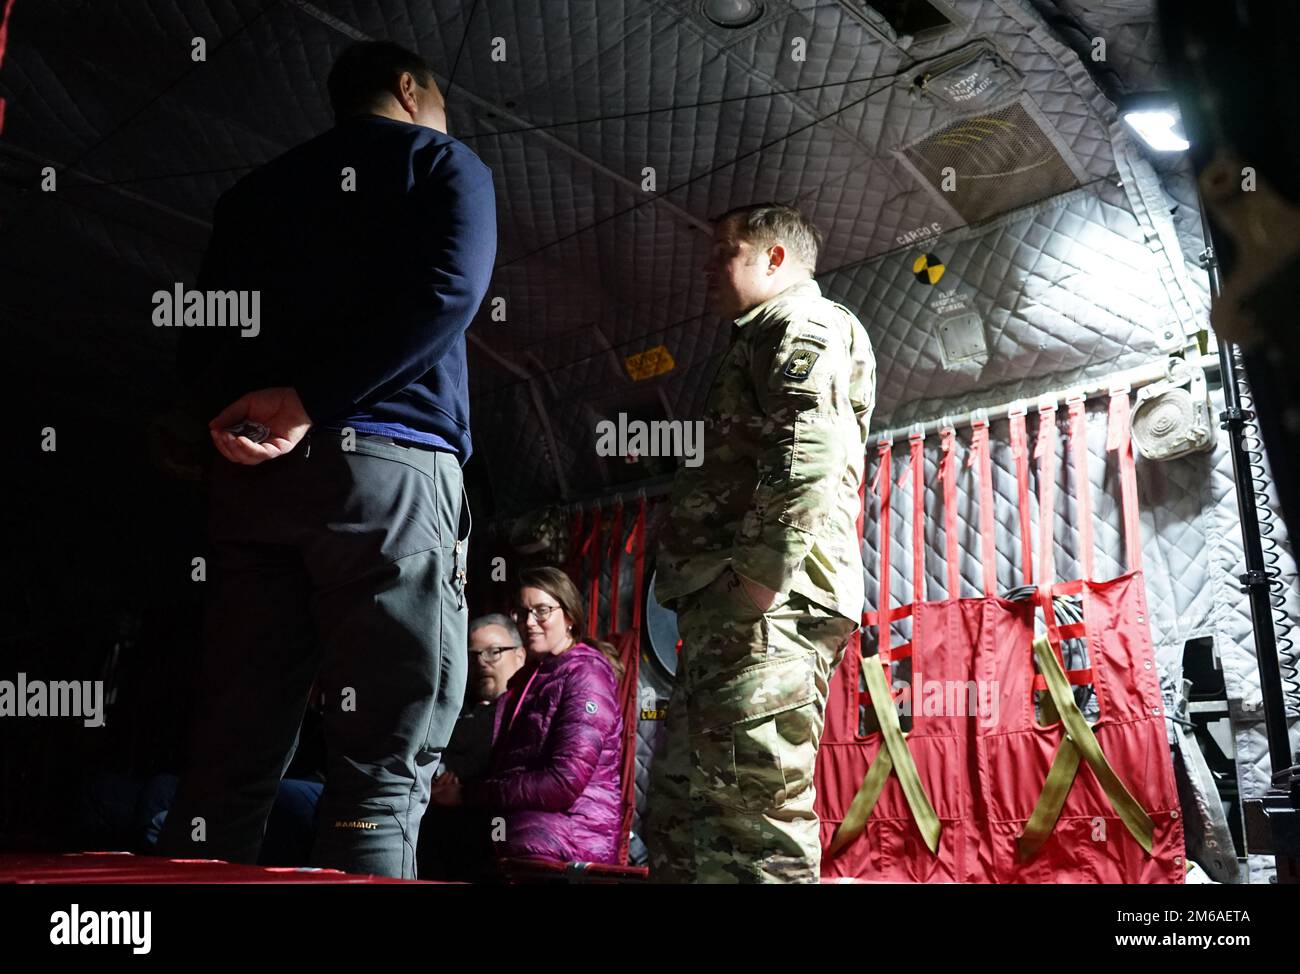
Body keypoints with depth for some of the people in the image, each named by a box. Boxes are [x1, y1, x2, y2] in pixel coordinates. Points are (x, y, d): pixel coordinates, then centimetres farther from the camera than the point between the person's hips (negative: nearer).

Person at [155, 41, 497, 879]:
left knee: (230, 756, 7)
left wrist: (232, 413, -4)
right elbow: (446, 294, -8)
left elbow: (202, 334, 12)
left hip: (252, 473, 5)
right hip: (386, 462, -5)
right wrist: (311, 402, -10)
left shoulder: (259, 188, 26)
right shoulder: (445, 163, 12)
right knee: (385, 764, -4)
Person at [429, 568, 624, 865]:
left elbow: (564, 782, -18)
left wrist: (468, 794, -13)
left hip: (563, 850, -7)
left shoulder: (586, 675, -7)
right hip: (517, 837, 7)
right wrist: (455, 781, -4)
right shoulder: (530, 675, 20)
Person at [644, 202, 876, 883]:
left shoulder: (801, 323, 2)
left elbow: (809, 452, -17)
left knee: (750, 824, -16)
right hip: (728, 610, 11)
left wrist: (757, 577, -23)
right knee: (678, 820, 12)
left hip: (765, 605, -11)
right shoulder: (760, 341, 34)